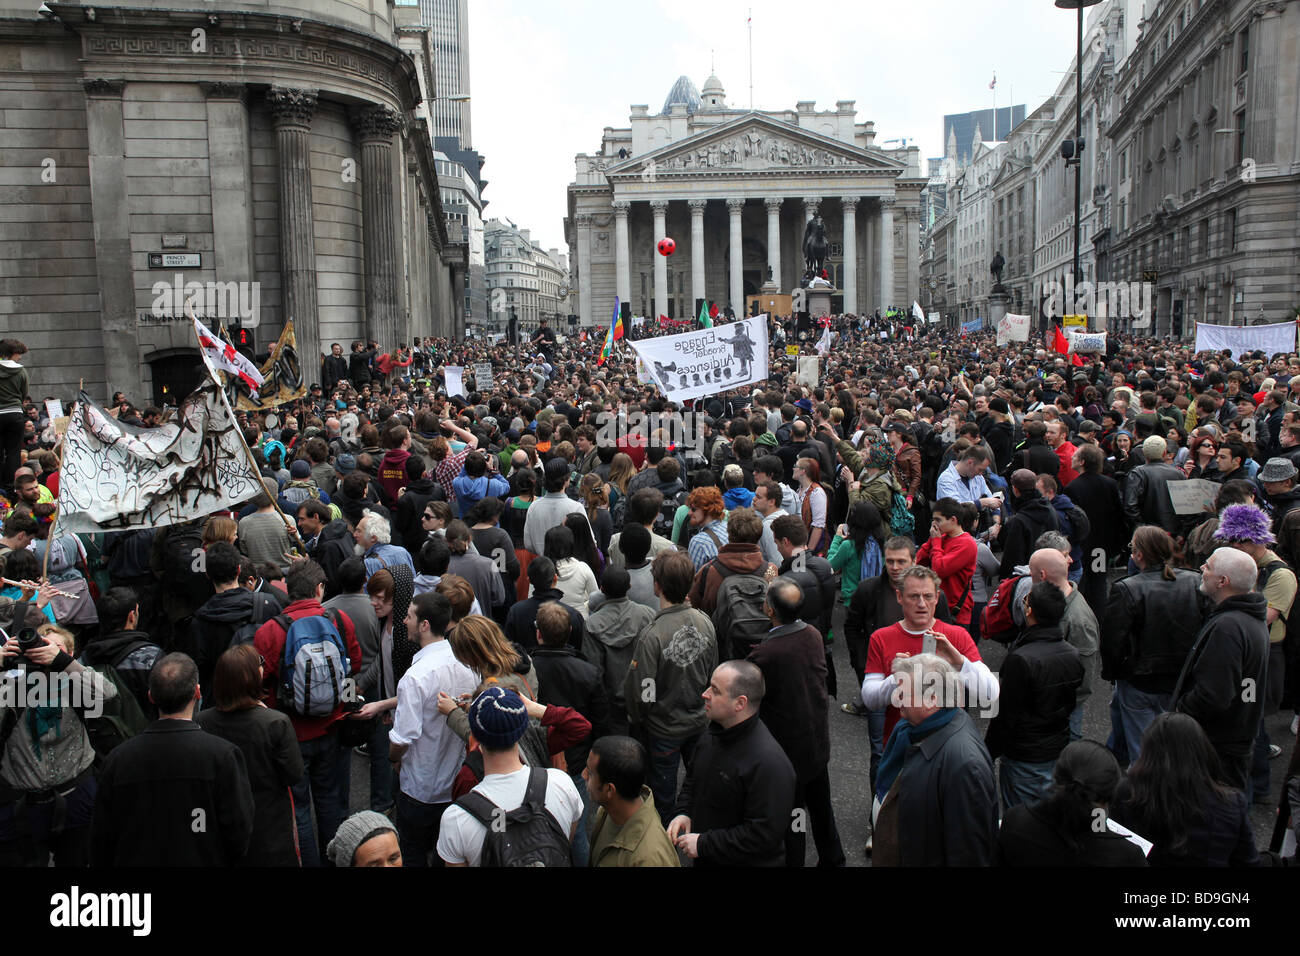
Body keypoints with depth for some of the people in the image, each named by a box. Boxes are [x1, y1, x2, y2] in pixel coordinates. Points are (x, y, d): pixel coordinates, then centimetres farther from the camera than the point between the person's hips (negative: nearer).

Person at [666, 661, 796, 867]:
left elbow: (764, 834, -30)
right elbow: (693, 780, 17)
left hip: (749, 861, -7)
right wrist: (685, 813, -2)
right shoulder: (712, 735, -2)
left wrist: (703, 844, -25)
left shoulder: (769, 762, -30)